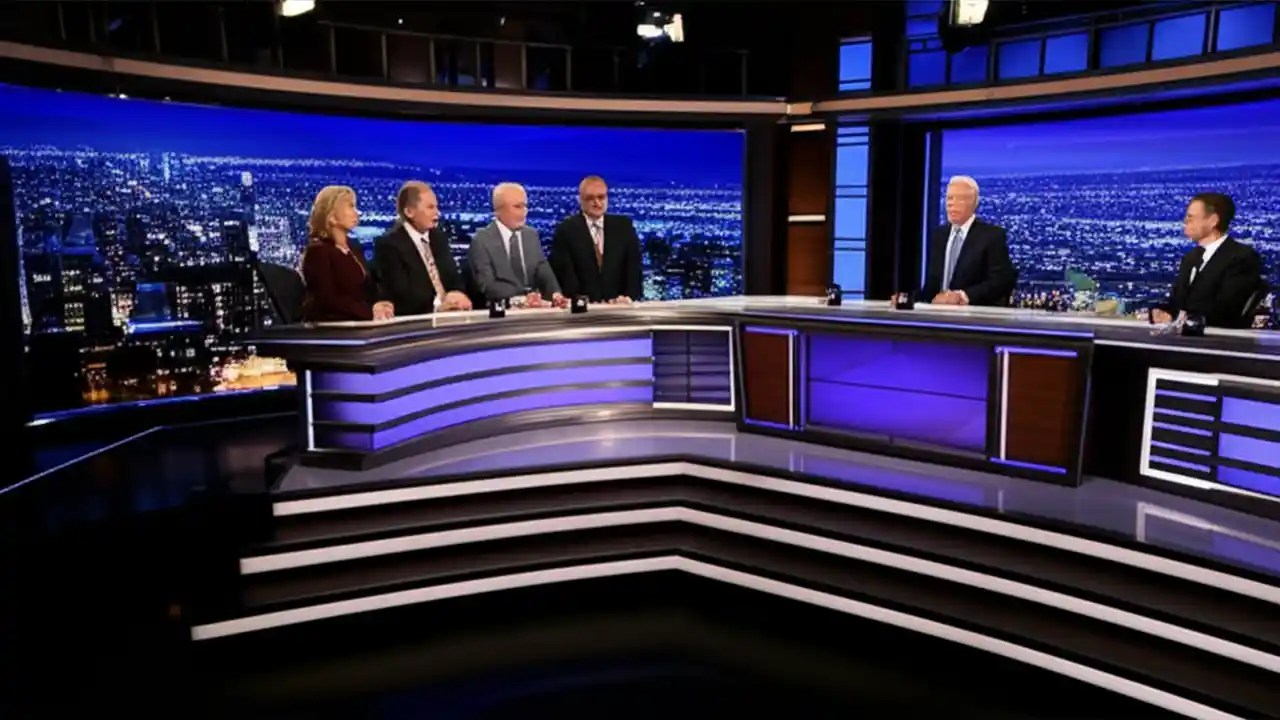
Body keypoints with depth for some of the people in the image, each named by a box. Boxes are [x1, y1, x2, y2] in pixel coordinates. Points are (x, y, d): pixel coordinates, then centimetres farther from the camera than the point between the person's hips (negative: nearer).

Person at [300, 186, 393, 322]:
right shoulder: (317, 251, -7)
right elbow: (327, 299, -16)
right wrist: (370, 311, -22)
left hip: (357, 323, 7)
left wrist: (378, 308, -8)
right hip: (329, 325, -7)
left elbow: (369, 288, 14)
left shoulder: (354, 247, 18)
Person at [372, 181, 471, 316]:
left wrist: (458, 296, -12)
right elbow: (402, 295, -15)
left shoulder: (439, 238, 13)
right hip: (412, 319, -5)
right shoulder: (389, 244, -6)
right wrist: (437, 304, -27)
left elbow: (454, 279, 10)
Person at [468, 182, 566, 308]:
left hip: (534, 306, 4)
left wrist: (555, 294, -18)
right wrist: (522, 298, -28)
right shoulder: (482, 240, -4)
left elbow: (544, 272, 3)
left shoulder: (531, 235, 12)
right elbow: (488, 285, -14)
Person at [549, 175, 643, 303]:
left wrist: (630, 296, -12)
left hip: (619, 305, 2)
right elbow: (564, 273, -4)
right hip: (582, 306, -2)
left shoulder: (623, 225, 10)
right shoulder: (566, 229, 2)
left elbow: (634, 266, 4)